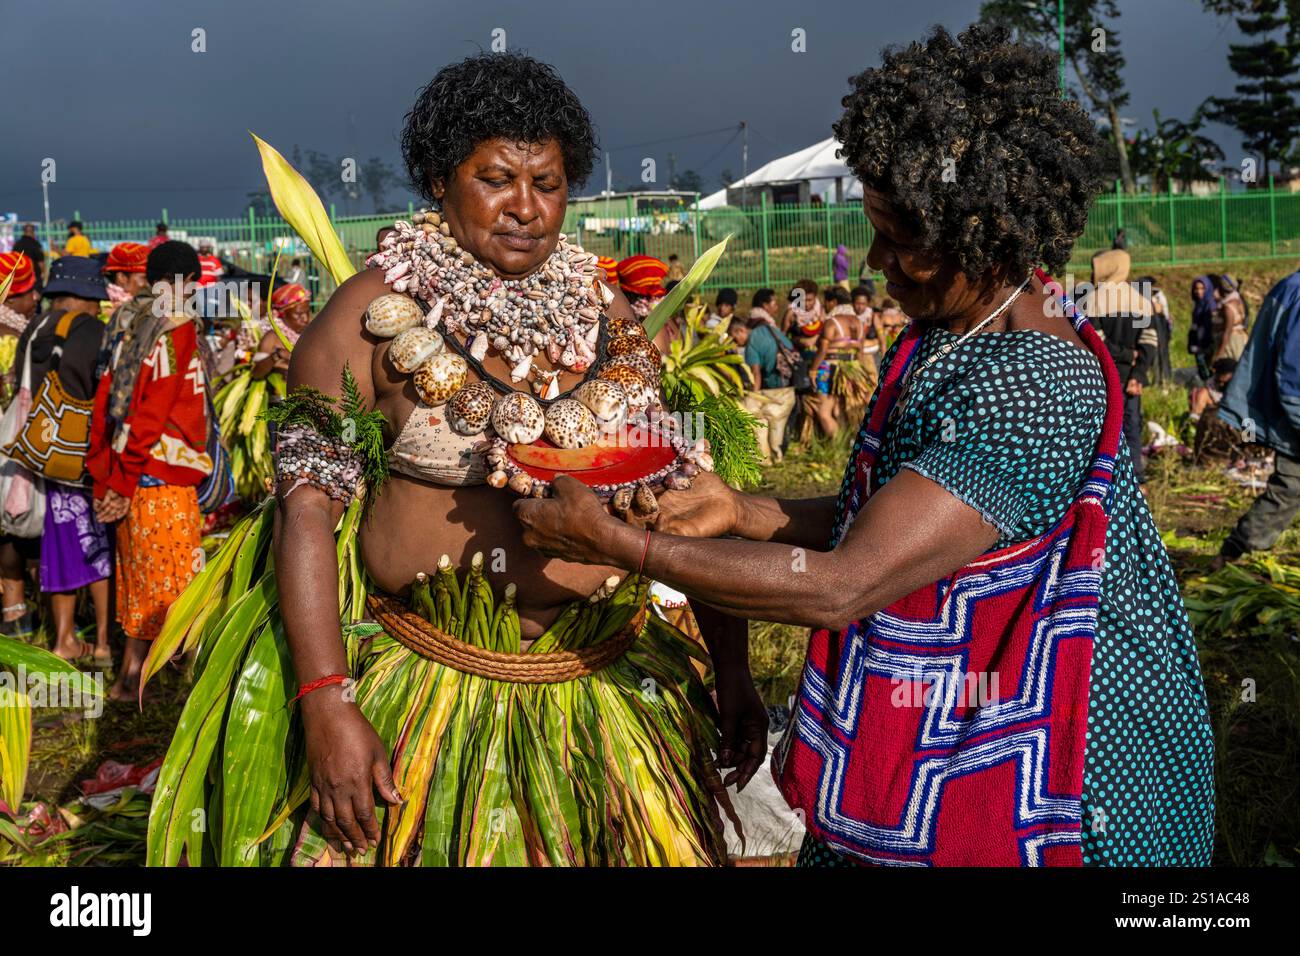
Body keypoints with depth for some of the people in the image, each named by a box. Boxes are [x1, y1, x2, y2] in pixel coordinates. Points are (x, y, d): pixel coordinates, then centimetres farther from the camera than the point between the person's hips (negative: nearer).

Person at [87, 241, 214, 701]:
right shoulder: (179, 326, -12)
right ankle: (131, 676, 4)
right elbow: (156, 409, -18)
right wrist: (125, 480, -15)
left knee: (141, 571, 16)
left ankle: (133, 673, 25)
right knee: (166, 576, 1)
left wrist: (103, 473, 10)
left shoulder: (126, 321, 11)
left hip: (131, 470, 8)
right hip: (162, 473, -8)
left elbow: (105, 397, 9)